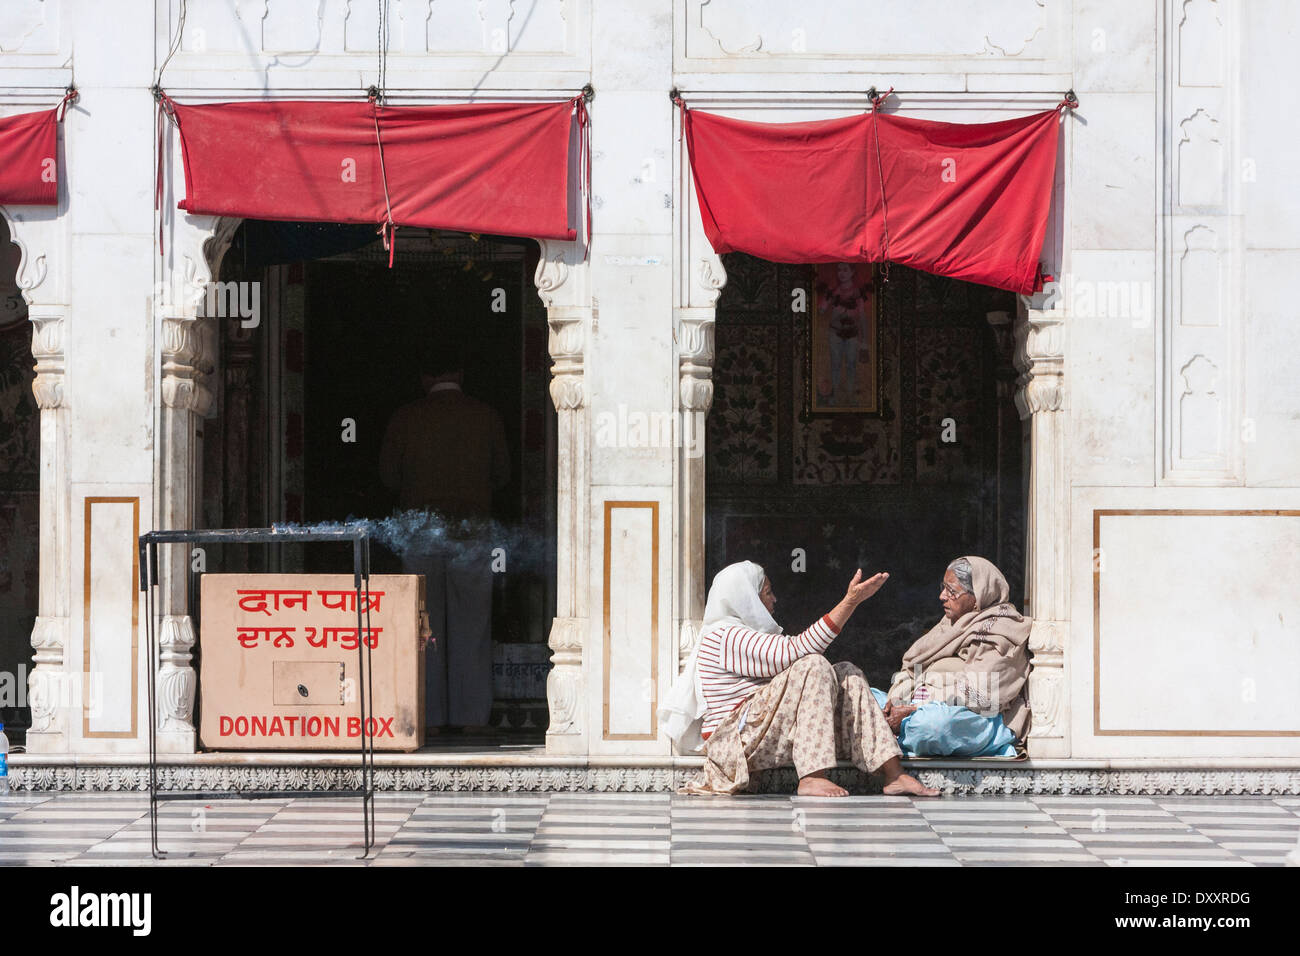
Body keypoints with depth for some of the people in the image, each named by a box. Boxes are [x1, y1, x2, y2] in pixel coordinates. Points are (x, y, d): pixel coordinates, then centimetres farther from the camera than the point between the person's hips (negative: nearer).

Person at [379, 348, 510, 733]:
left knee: (425, 625, 5)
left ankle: (429, 716, 4)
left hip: (420, 528, 0)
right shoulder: (486, 416, 0)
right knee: (471, 625, 5)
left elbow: (388, 473, 3)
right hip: (470, 530, 0)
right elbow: (502, 474, 8)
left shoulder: (406, 417, -2)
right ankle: (472, 715, 4)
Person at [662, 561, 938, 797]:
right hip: (734, 746, -10)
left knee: (846, 675, -2)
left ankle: (893, 773, -14)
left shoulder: (747, 635, 24)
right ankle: (811, 777, -32)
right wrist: (851, 601, -21)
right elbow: (796, 650, -20)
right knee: (813, 666, -24)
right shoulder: (725, 636, -11)